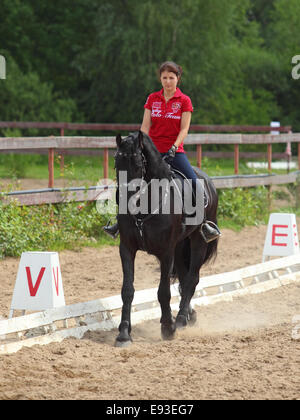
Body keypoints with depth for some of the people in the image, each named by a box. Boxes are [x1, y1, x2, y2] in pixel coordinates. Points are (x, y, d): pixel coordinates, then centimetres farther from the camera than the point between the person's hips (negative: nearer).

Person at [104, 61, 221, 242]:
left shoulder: (184, 101, 1)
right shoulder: (152, 99, 8)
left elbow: (184, 129, -5)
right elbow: (145, 126, 5)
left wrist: (174, 147, -20)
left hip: (175, 150, -2)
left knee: (193, 181, -19)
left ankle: (204, 222, -6)